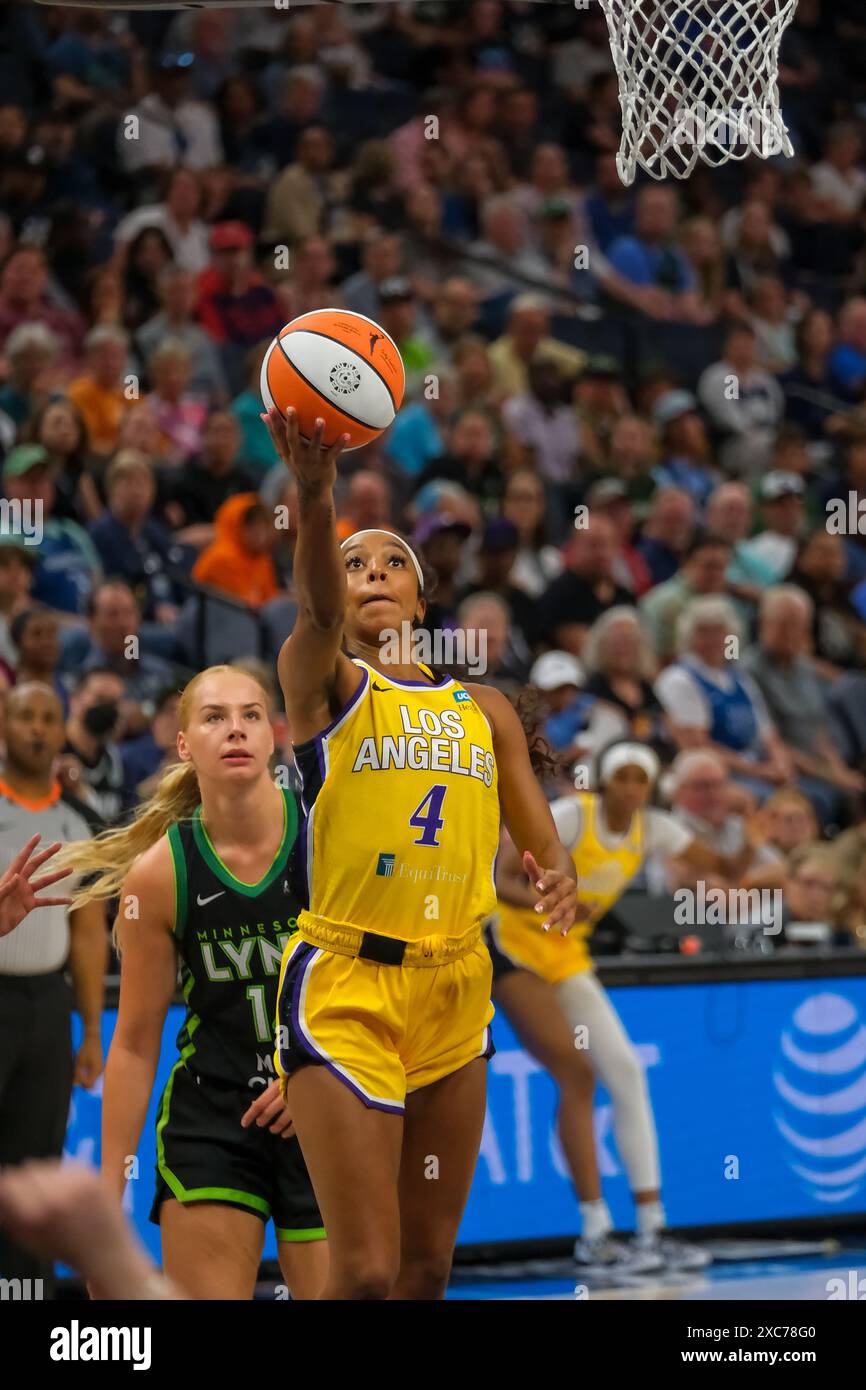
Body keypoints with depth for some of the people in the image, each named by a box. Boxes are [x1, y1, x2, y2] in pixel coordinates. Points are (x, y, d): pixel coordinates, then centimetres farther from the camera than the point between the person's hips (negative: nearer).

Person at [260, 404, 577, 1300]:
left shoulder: (484, 710, 14)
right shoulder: (326, 684, 0)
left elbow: (543, 846, 13)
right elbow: (317, 613, -22)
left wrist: (558, 883, -12)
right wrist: (314, 492, -42)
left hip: (456, 989, 5)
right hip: (344, 985, -5)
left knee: (429, 1265, 9)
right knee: (366, 1271, -14)